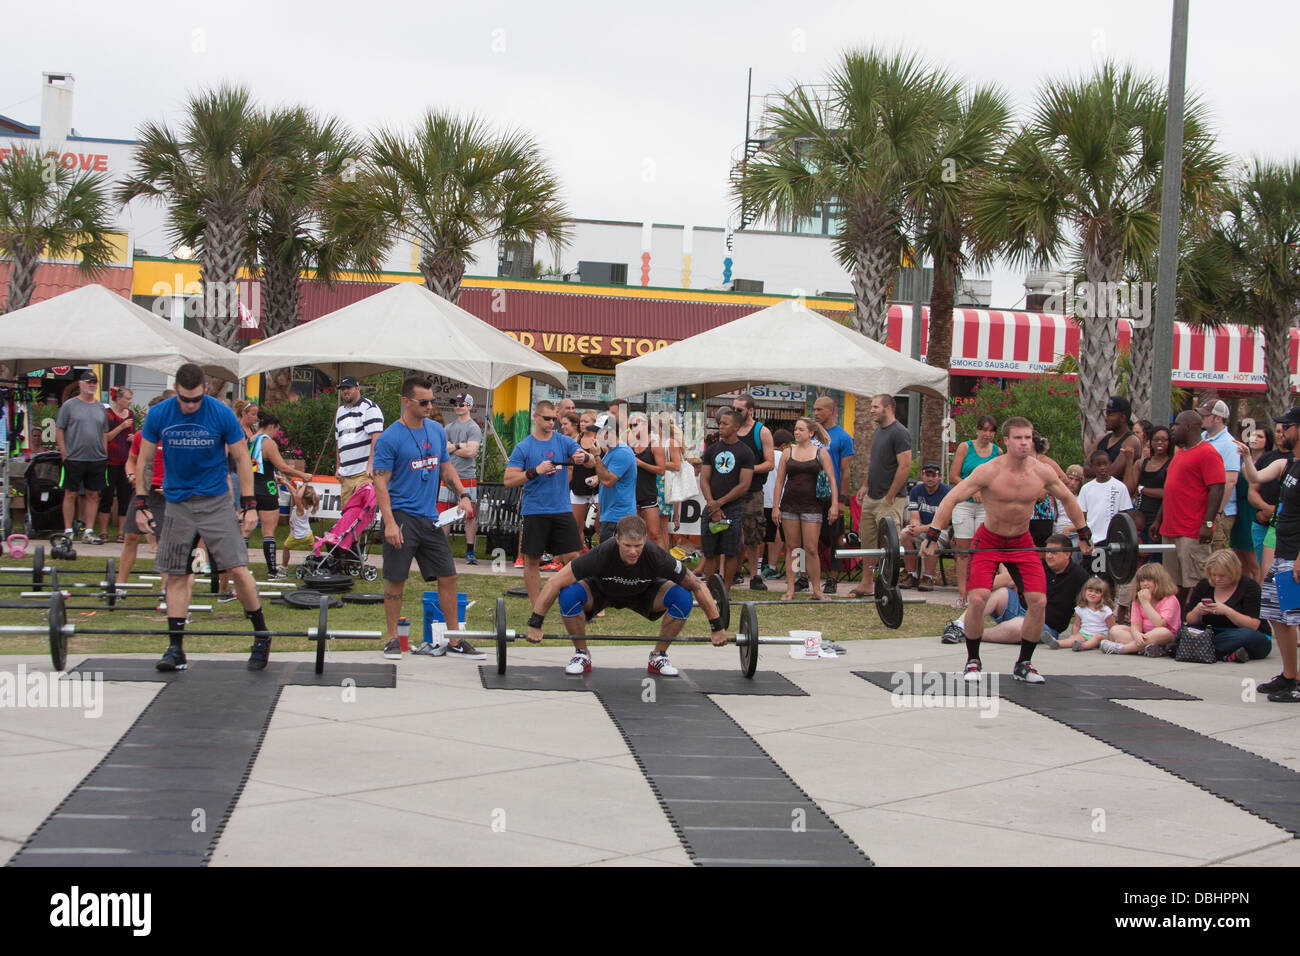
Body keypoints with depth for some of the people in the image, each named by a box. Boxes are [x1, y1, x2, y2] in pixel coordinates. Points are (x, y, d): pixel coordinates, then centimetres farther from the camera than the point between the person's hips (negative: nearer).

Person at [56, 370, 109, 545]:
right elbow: (59, 430, -1)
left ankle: (89, 532, 10)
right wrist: (64, 453, -7)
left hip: (97, 459, 4)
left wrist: (104, 454, 9)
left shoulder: (100, 407, 12)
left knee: (93, 495, 4)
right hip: (74, 458, -4)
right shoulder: (69, 405, 0)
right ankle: (68, 531, 8)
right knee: (71, 494, 1)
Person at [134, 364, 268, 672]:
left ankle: (262, 638, 4)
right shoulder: (158, 415, -5)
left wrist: (249, 505, -6)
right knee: (176, 576, 2)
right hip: (177, 504, 2)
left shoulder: (222, 414, -10)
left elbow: (242, 459, -2)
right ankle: (175, 649, 10)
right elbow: (143, 461, 5)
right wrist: (141, 504, 1)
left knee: (238, 569, -11)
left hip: (215, 502, -2)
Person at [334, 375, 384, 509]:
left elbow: (376, 437, -13)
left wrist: (371, 464, -22)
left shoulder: (369, 407, -3)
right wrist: (338, 467, 25)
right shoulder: (340, 412, 23)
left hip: (365, 473, -8)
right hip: (345, 474, 8)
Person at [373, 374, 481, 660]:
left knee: (448, 577, 3)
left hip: (429, 517, 6)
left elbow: (445, 467, 20)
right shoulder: (390, 438, -10)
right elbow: (380, 482, -11)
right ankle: (393, 640, 13)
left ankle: (455, 641, 10)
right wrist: (389, 523, -19)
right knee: (396, 580, 0)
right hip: (402, 517, -6)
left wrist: (462, 494, 3)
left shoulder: (437, 431, 9)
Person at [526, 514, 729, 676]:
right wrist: (535, 624, -32)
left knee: (683, 598, -25)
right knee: (569, 594, -33)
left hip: (642, 592, 1)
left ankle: (658, 657, -3)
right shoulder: (602, 554, -41)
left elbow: (699, 587, -24)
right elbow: (554, 583, -33)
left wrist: (716, 627, -19)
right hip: (601, 590, -1)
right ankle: (582, 655, -8)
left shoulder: (656, 557, -37)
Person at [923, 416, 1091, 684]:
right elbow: (950, 500, -18)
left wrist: (1084, 536, 14)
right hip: (988, 541, -3)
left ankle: (1024, 664, 10)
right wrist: (932, 537, -25)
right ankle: (973, 661, 3)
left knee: (1038, 601, -9)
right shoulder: (989, 471, -20)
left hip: (1022, 542, 3)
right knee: (977, 600, -19)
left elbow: (1068, 500, 10)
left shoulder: (1043, 473, -9)